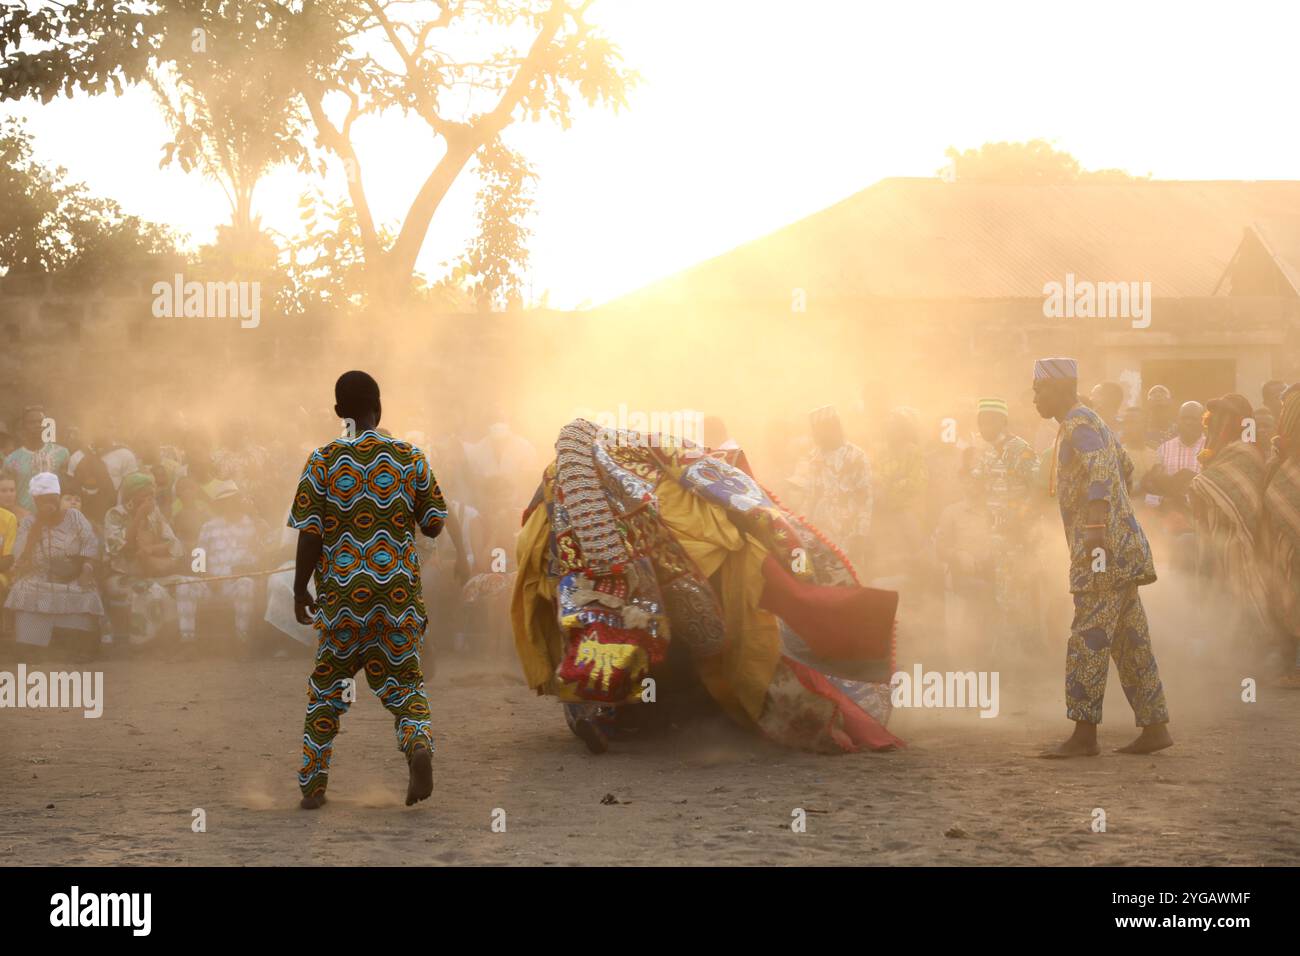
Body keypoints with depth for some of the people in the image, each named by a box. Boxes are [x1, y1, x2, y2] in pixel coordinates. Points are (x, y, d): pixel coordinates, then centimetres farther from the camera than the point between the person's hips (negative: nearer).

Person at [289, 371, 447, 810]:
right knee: (402, 680, 10)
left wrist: (300, 590, 5)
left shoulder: (322, 461, -4)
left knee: (326, 687, 14)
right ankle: (418, 742, -22)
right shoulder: (410, 459, 1)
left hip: (341, 593, -1)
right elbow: (434, 525, 5)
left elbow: (310, 533, -6)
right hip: (398, 592, 1)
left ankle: (312, 786, 15)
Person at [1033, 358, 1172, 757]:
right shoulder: (1089, 422, 21)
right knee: (1130, 640, 9)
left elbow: (1101, 471, -25)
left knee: (1088, 640, -10)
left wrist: (1096, 524, -35)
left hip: (1103, 548, -10)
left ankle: (1084, 734, -11)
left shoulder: (1079, 424, -10)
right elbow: (1124, 466, 33)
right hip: (1118, 547, 10)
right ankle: (1155, 727, 9)